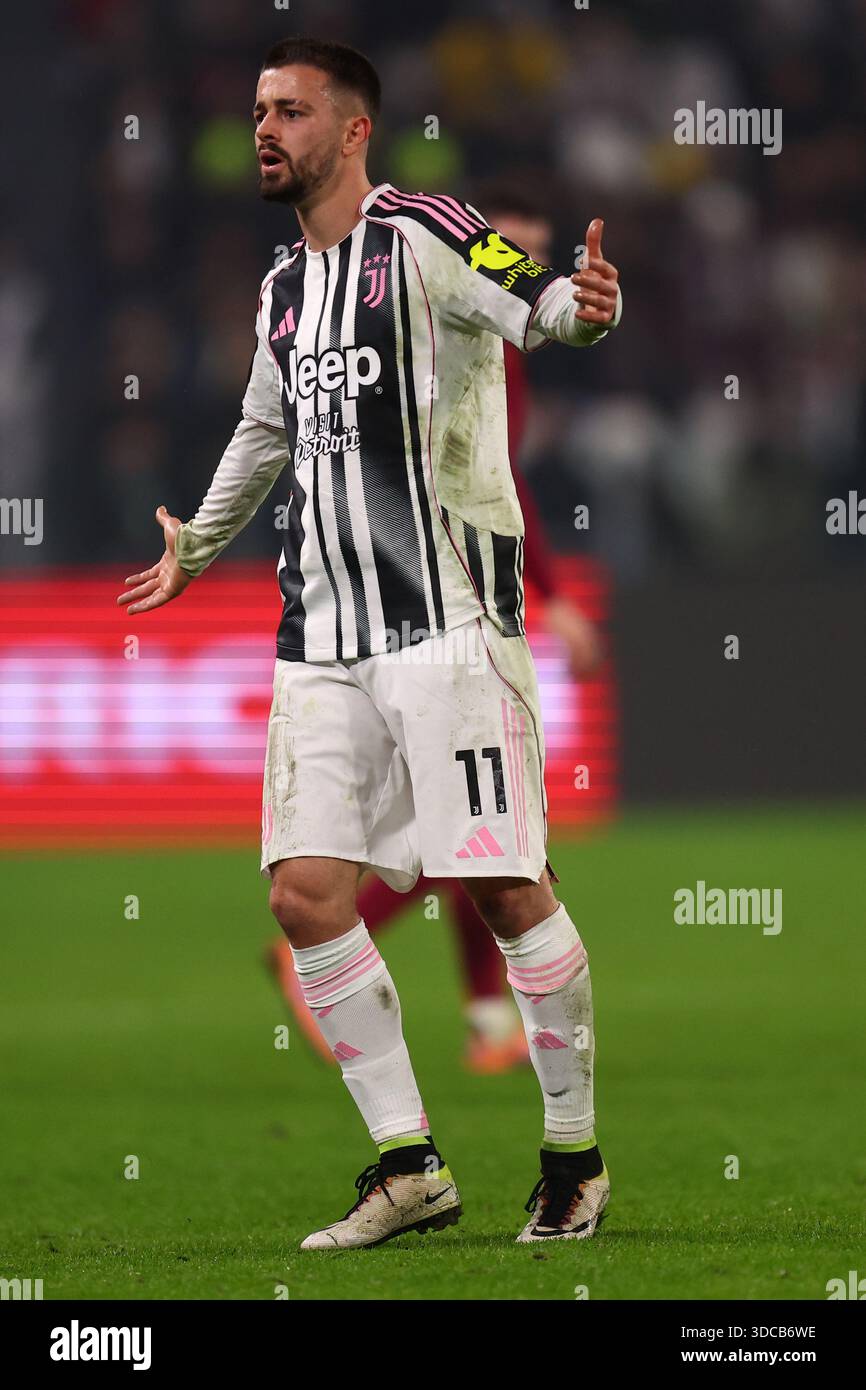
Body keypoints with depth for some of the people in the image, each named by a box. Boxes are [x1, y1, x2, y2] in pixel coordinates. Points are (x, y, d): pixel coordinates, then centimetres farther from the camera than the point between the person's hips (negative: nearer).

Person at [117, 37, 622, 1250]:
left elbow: (525, 302, -23)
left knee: (505, 889, -8)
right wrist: (197, 548, 49)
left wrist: (577, 307, -47)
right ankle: (410, 1169, 7)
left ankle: (577, 1156, 6)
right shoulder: (285, 289, 17)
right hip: (325, 637, 7)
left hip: (447, 620, -7)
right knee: (306, 896, -2)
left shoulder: (421, 239, -5)